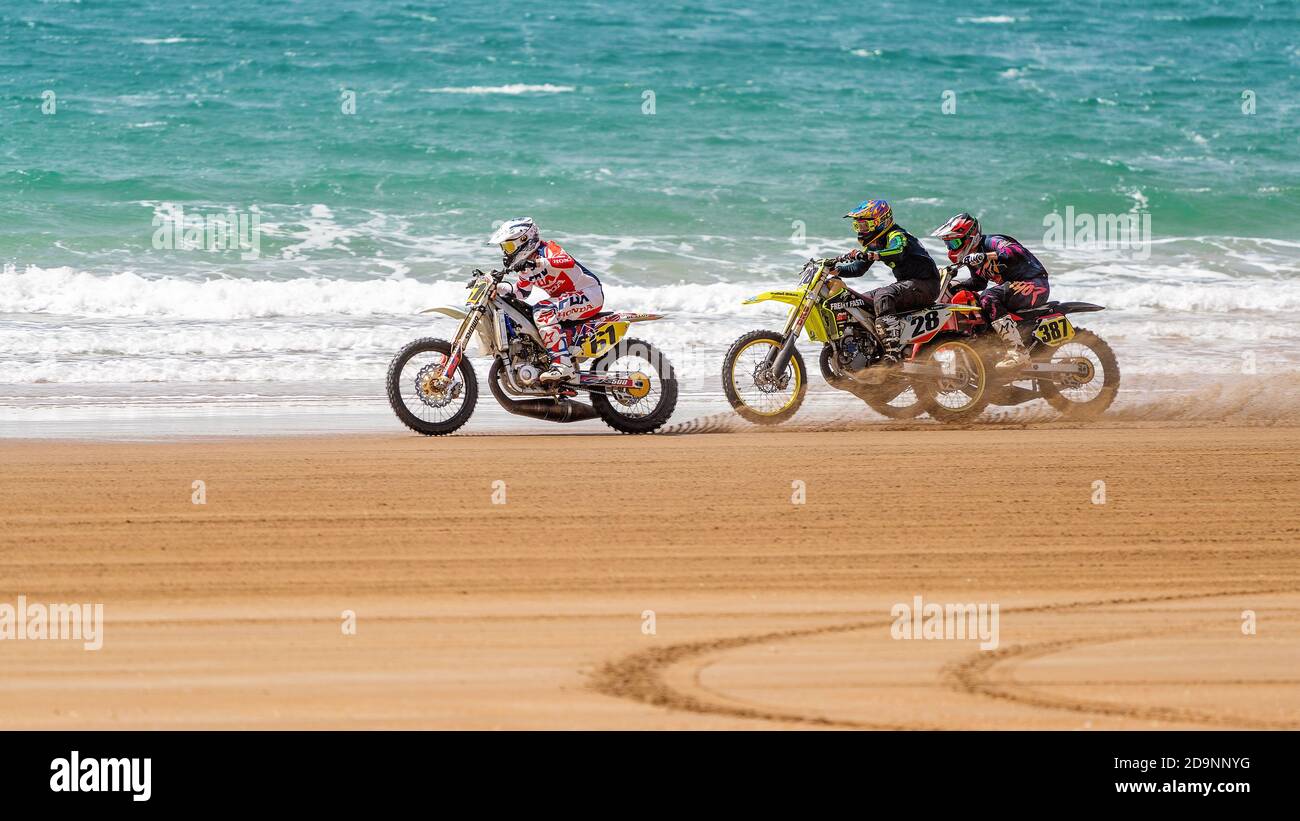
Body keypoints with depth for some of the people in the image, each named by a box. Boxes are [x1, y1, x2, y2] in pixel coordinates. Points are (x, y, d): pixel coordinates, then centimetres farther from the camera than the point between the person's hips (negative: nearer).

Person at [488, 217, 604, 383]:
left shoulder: (547, 249, -17)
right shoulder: (526, 265, 12)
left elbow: (568, 262, -37)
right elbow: (521, 292, 18)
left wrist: (538, 263, -48)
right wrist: (495, 285, 4)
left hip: (588, 293, -11)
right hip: (564, 298, 11)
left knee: (543, 312, -31)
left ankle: (562, 365, -37)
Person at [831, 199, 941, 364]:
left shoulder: (896, 235, -16)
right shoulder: (873, 244, 13)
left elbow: (897, 252, -39)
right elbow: (858, 269, 16)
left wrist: (870, 255, -53)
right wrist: (835, 269, 0)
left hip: (925, 283, -10)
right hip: (907, 283, 10)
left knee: (882, 296, -34)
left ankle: (893, 348, -47)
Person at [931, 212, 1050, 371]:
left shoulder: (991, 242, -15)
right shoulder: (973, 257, 13)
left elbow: (1017, 253, -33)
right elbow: (978, 283, 27)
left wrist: (986, 256, -42)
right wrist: (954, 285, 10)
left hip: (1034, 284, -11)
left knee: (988, 299, -29)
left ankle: (1018, 352, -36)